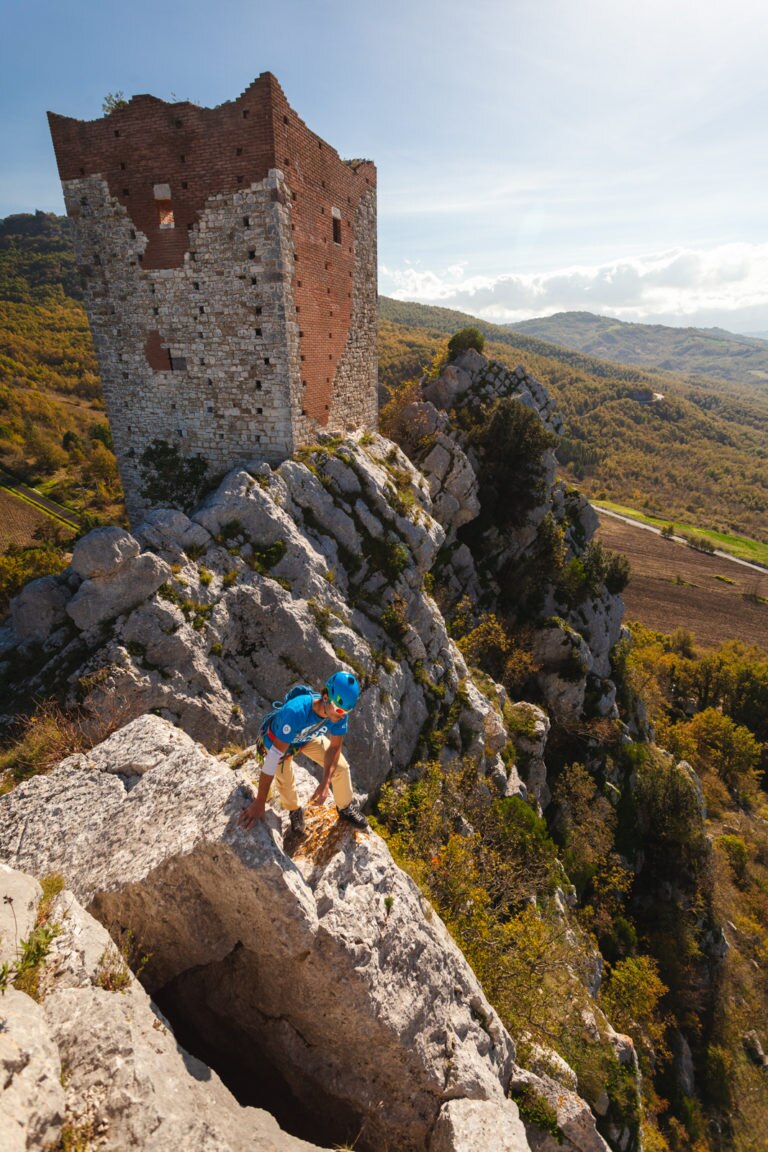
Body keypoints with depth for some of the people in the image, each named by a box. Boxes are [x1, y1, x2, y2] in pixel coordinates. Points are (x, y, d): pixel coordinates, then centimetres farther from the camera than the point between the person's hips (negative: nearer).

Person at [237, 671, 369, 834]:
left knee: (341, 767, -2)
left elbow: (335, 748, -17)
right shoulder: (296, 710, -47)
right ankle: (295, 811, 28)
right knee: (286, 783, -8)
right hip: (279, 739, -3)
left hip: (309, 737, 4)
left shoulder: (339, 711, -31)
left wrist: (325, 783, -29)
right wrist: (259, 803, -40)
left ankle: (346, 808, 26)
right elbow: (273, 758, -44)